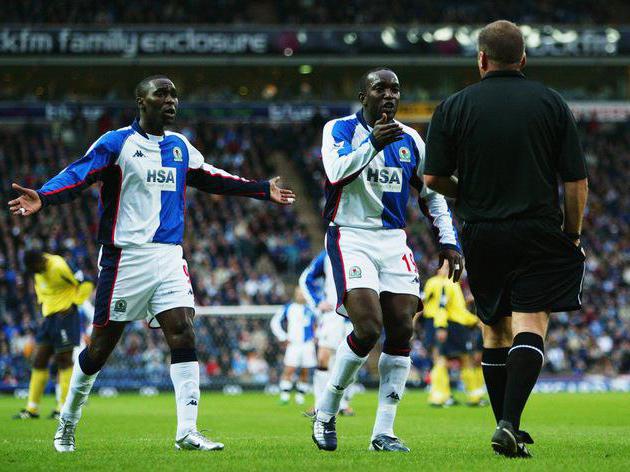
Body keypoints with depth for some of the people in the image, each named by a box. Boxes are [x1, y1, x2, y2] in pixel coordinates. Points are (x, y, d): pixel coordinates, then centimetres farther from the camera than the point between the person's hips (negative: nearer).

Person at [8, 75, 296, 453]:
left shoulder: (181, 147, 14)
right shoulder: (117, 143, -4)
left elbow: (211, 179, 30)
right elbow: (78, 176, -16)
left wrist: (262, 190, 33)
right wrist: (41, 198, -35)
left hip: (169, 257, 5)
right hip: (126, 256, -5)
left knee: (183, 335, -10)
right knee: (102, 344, 2)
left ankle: (187, 432, -12)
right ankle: (67, 424, 21)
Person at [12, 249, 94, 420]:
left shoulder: (59, 267, -20)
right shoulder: (38, 269, 5)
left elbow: (86, 284, -18)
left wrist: (73, 305, -16)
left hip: (65, 316, -8)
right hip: (49, 316, 8)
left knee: (63, 359, -8)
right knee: (39, 360, 6)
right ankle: (32, 409, 9)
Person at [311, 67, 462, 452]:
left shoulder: (410, 140, 12)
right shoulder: (340, 129, -3)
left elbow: (431, 194, 21)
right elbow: (336, 174, -22)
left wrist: (448, 241, 11)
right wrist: (372, 145, -35)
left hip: (394, 241, 6)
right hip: (351, 239, -5)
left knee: (401, 333, -4)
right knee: (368, 329, -20)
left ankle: (384, 432, 3)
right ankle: (326, 412, 1)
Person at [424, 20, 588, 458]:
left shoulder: (454, 107, 1)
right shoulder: (552, 103, 2)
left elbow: (434, 179, 1)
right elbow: (576, 180, 0)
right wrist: (572, 234, 12)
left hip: (481, 236, 1)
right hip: (540, 233, -1)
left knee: (495, 331, 14)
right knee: (529, 324, -6)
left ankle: (507, 426, 18)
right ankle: (510, 425, -24)